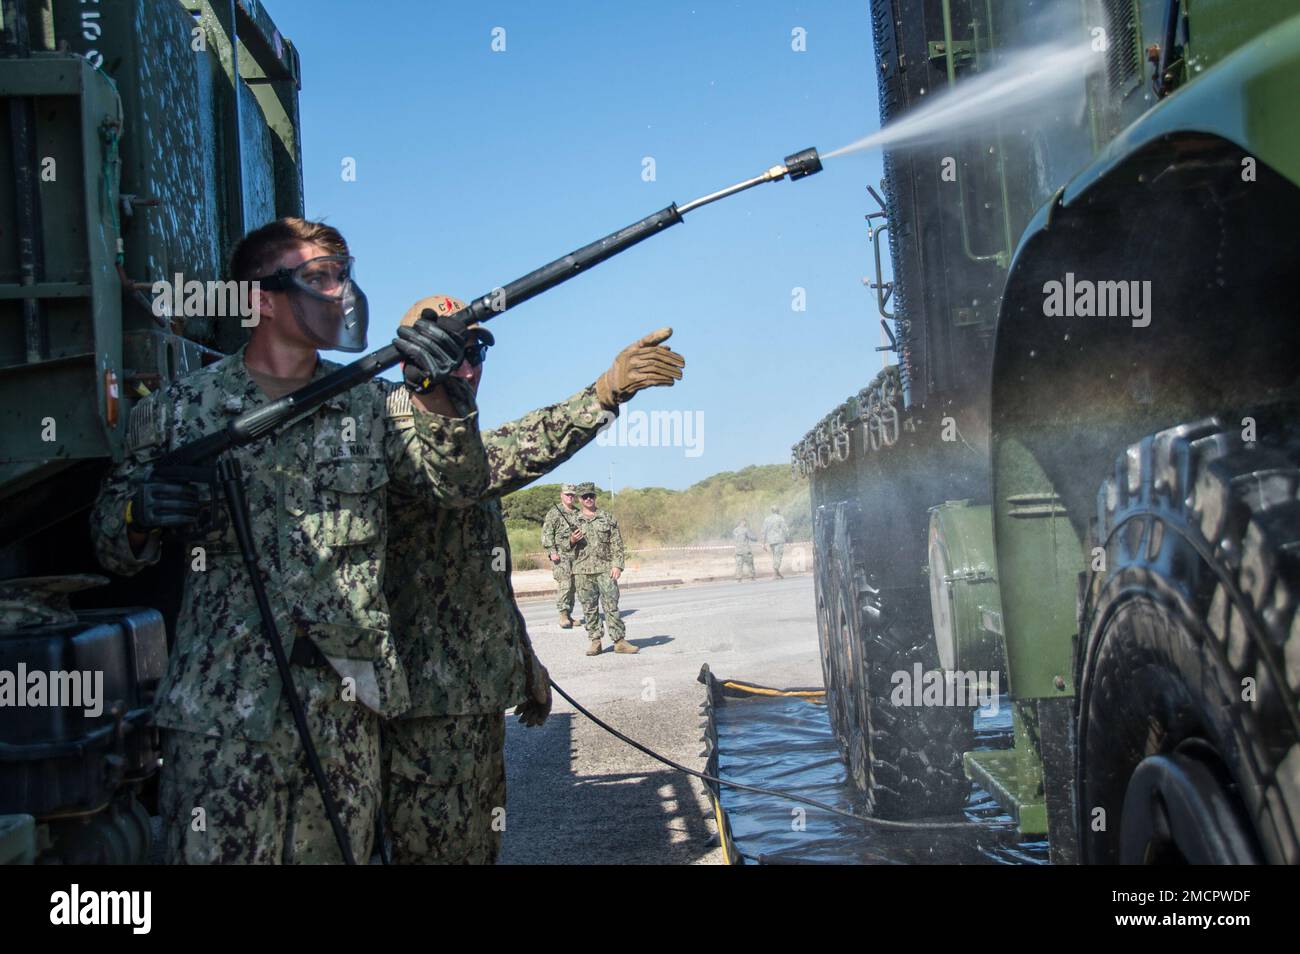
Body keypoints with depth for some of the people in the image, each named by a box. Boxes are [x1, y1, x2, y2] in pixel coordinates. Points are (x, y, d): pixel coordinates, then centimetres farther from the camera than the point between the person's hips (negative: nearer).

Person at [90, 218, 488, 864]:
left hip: (346, 709, 2)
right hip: (219, 714, -2)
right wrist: (138, 515, -13)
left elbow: (459, 486, -3)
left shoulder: (375, 406, 9)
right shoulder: (178, 409, 4)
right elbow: (112, 548, 11)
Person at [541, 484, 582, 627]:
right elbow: (546, 534, -6)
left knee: (573, 585, 7)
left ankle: (569, 615, 14)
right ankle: (563, 615, -15)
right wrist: (552, 551, -15)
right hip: (561, 553, -5)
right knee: (564, 583, -15)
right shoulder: (554, 512, -1)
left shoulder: (578, 513, 15)